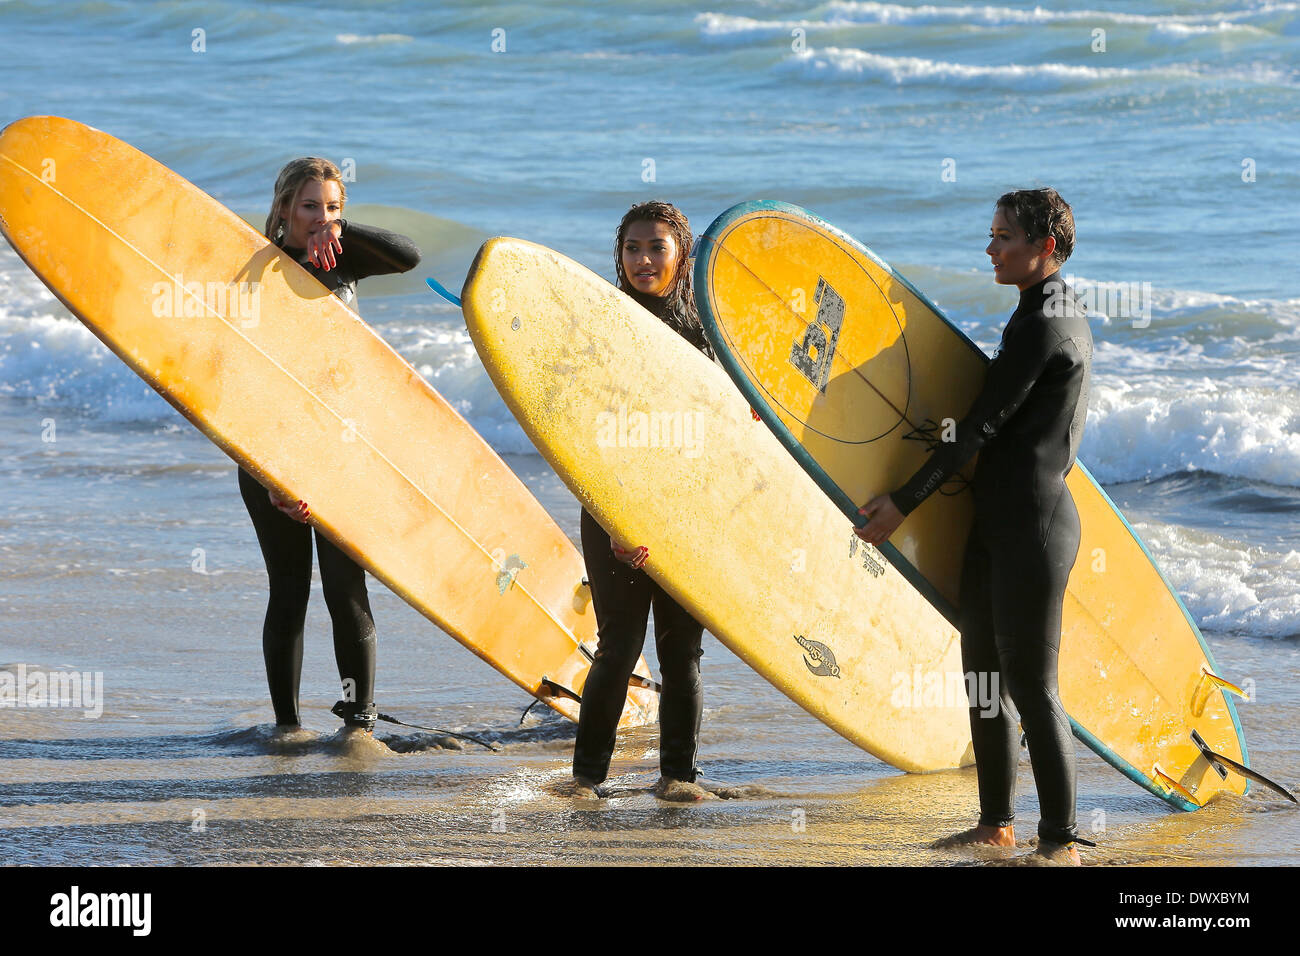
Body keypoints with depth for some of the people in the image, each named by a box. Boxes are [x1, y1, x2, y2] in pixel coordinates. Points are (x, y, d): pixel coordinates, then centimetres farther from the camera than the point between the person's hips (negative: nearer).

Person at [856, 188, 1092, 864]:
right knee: (984, 673, 15)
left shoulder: (1040, 327, -15)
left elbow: (983, 427, -16)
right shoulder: (1067, 318, 16)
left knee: (1030, 683, -8)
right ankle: (997, 823, 23)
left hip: (1032, 525, -10)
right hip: (997, 522, 10)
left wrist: (905, 502, -13)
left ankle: (1060, 840, -5)